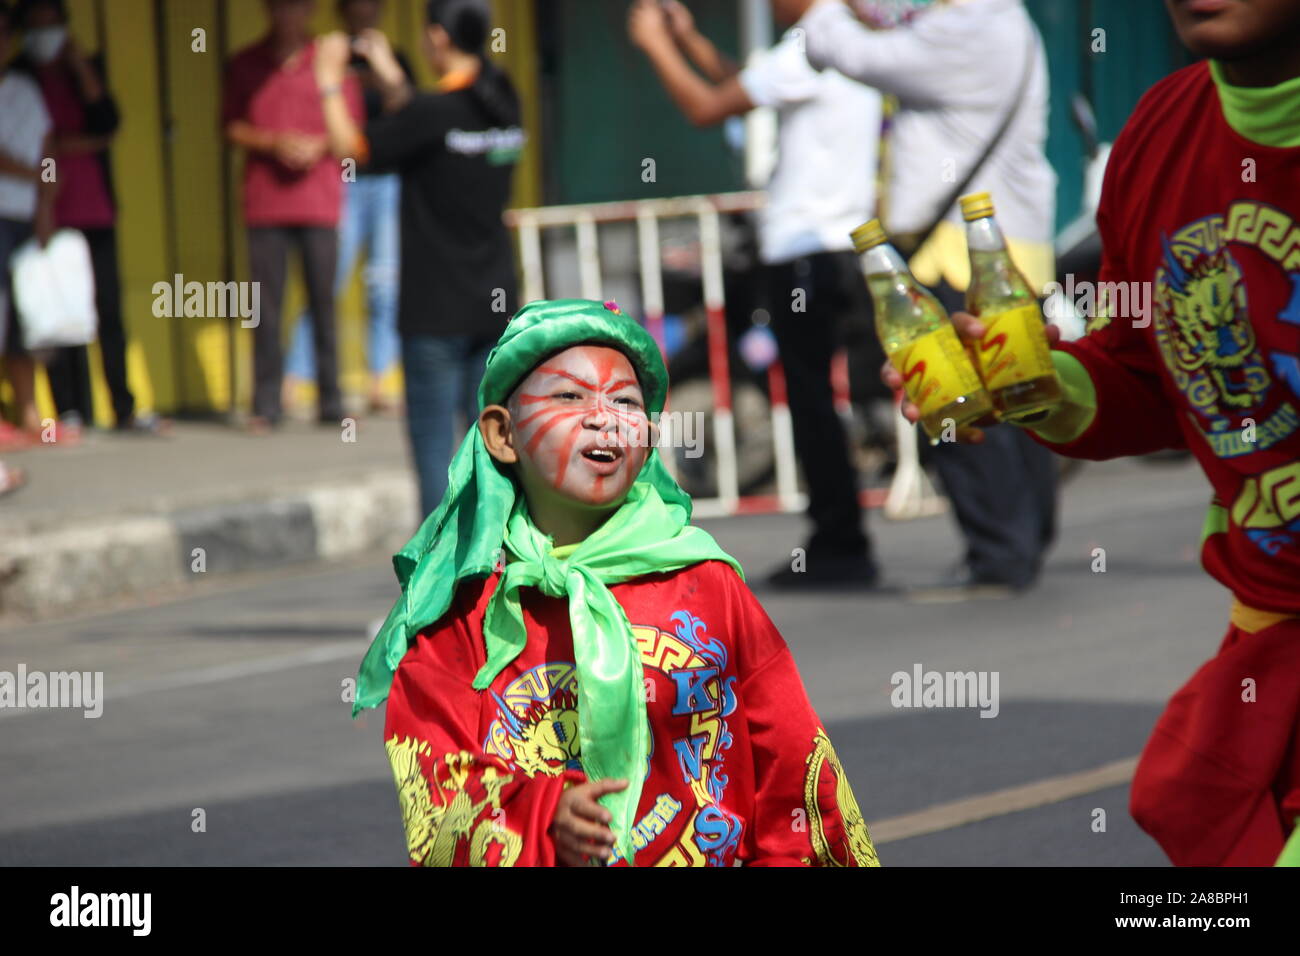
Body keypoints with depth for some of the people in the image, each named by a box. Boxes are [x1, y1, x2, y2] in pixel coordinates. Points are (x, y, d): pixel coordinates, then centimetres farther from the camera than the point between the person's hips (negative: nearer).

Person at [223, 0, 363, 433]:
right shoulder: (245, 65, 10)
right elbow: (232, 126, 7)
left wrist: (319, 146, -9)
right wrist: (275, 142, -9)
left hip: (319, 200, 0)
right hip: (264, 203, 0)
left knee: (324, 300, -1)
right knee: (266, 304, -3)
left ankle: (331, 402, 4)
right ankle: (266, 405, 0)